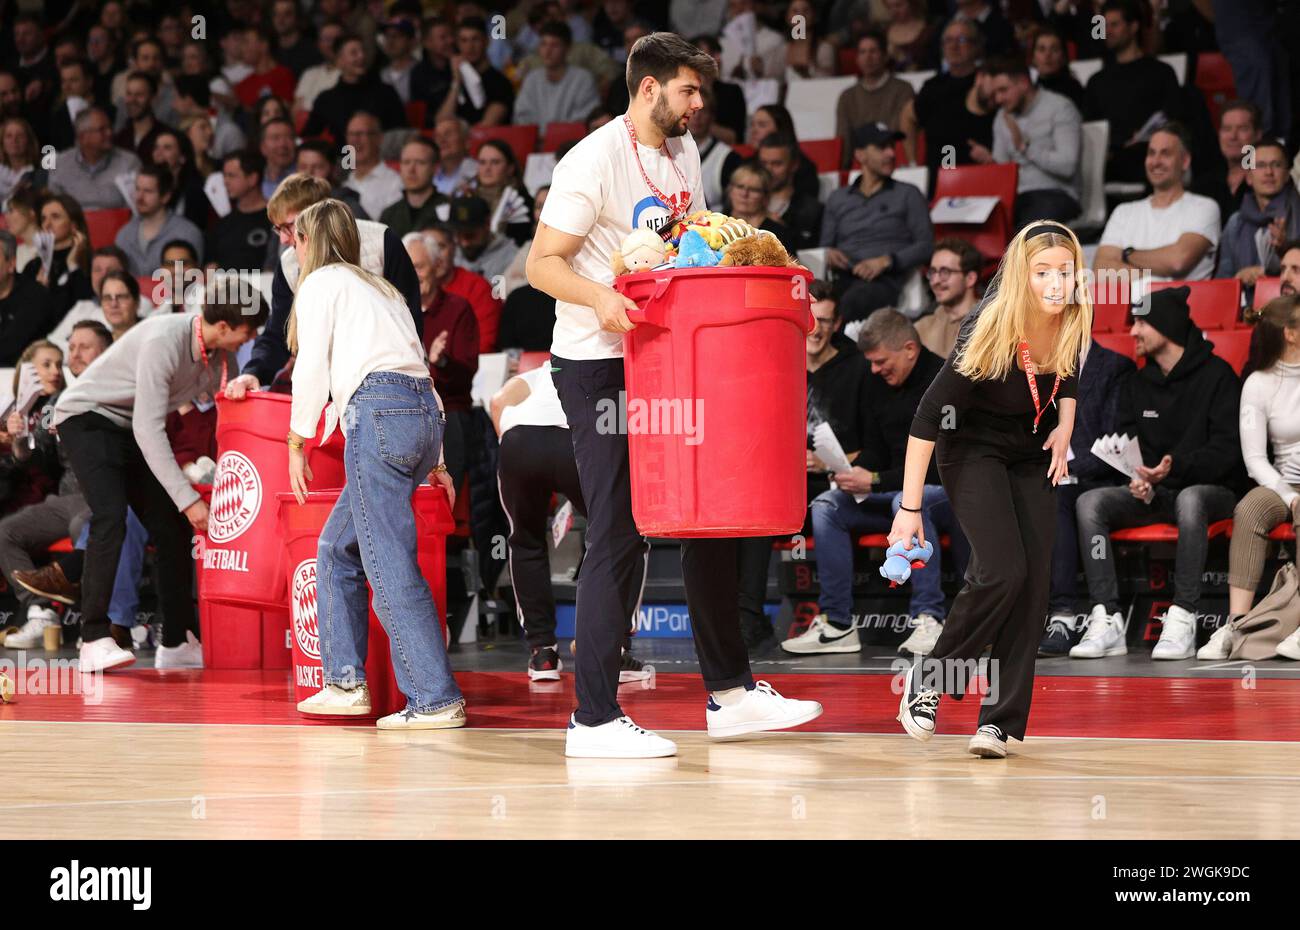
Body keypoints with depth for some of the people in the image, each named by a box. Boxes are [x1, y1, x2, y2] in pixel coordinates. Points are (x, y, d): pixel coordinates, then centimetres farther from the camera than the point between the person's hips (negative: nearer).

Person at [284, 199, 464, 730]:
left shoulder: (321, 282, 9)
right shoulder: (382, 289, 30)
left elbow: (311, 367, 0)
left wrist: (297, 442, 8)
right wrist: (434, 460, 28)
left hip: (378, 409, -8)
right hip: (425, 409, 8)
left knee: (390, 564, -11)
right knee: (337, 548, 17)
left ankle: (436, 699, -18)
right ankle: (345, 682, 14)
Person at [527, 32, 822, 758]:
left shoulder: (684, 153, 12)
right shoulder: (595, 160, -13)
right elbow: (542, 265, -16)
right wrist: (599, 298, -34)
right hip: (597, 364, -8)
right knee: (619, 534, -9)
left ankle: (731, 691, 20)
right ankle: (594, 718, -4)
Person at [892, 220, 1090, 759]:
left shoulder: (1073, 322, -14)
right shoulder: (988, 333, -30)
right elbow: (928, 417, -26)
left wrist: (1065, 426, -8)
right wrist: (910, 507, -27)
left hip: (1032, 453, 5)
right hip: (973, 449, -5)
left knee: (1033, 583, -7)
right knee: (1002, 571, -21)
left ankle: (1000, 720, -3)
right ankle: (924, 684, -2)